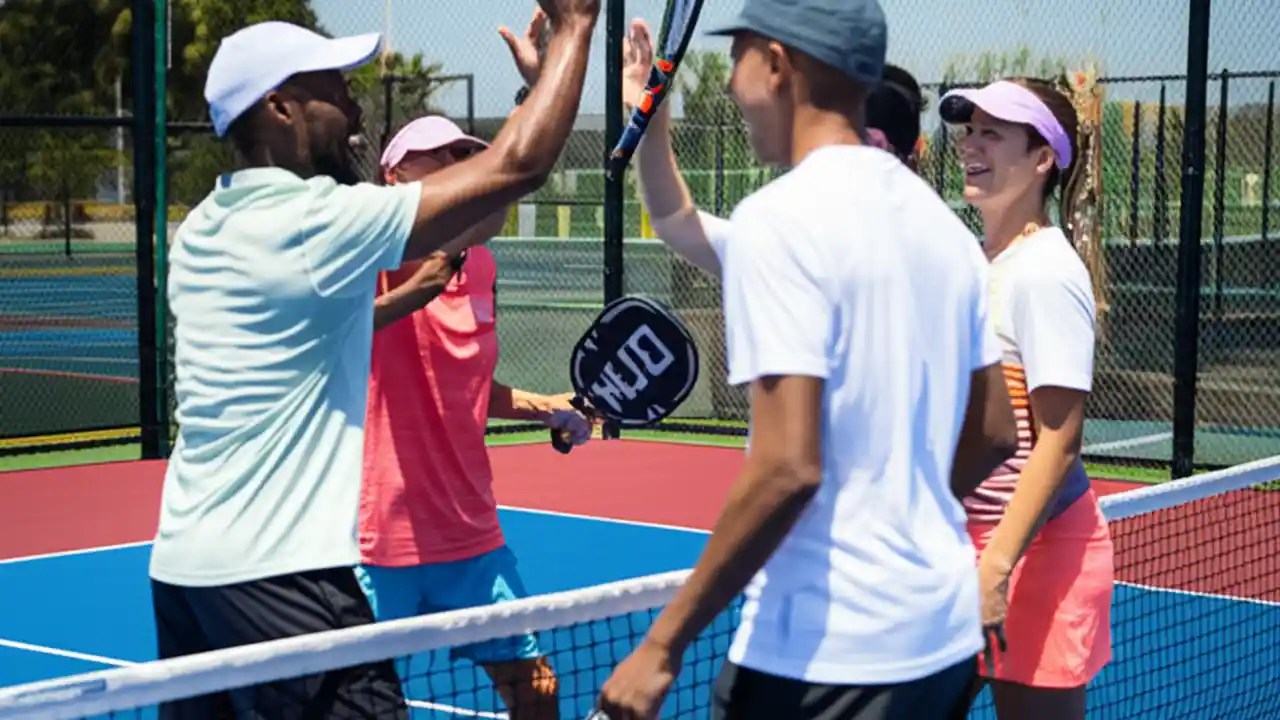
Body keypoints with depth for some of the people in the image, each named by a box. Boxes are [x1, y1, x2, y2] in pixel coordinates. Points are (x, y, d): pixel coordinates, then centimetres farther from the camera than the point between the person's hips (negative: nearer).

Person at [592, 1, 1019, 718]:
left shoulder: (780, 217, -14)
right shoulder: (941, 219, 9)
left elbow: (788, 467, -21)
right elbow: (995, 434, 15)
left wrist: (664, 643, -16)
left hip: (828, 651, -8)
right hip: (945, 633, 8)